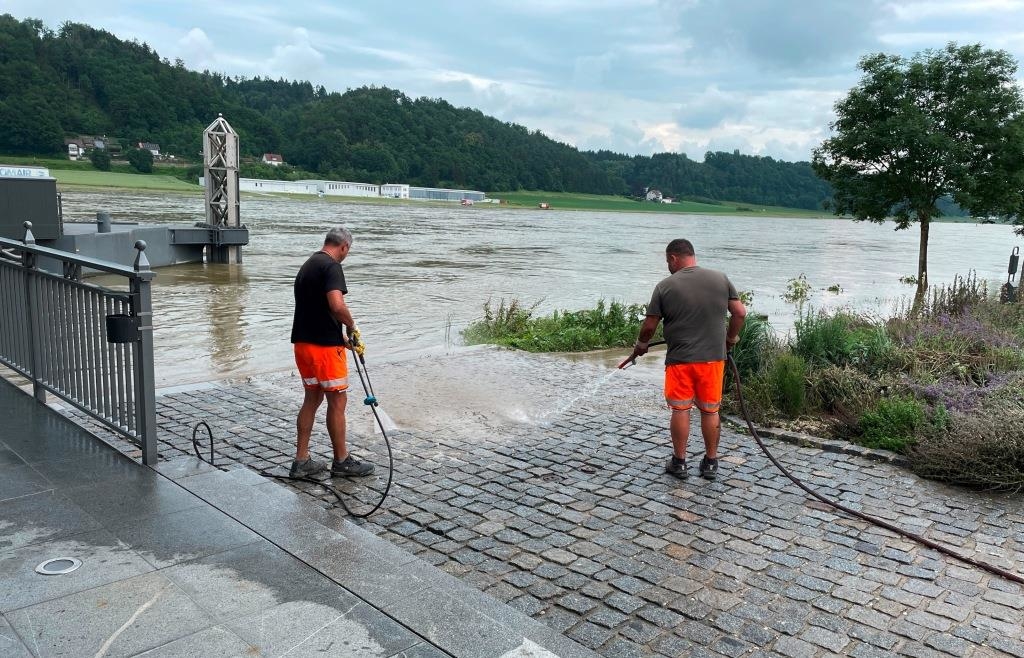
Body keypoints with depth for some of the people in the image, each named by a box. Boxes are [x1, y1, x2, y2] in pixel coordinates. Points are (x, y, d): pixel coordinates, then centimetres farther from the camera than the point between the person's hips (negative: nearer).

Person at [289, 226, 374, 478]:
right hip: (325, 344, -9)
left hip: (303, 342, 9)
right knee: (337, 401, 3)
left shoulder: (307, 265, 17)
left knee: (312, 398, 15)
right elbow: (337, 306, -28)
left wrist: (342, 335, 24)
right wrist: (351, 325, -8)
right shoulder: (331, 266, -13)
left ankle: (301, 461, 19)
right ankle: (341, 461, 14)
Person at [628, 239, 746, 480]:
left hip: (679, 360, -2)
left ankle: (679, 461, 16)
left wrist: (641, 345, 17)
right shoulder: (720, 279, 2)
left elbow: (649, 326, -2)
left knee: (680, 410, 7)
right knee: (710, 411, 11)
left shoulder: (665, 286, -6)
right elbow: (740, 312, 4)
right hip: (713, 358, 3)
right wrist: (731, 338, 20)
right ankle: (710, 462, 20)